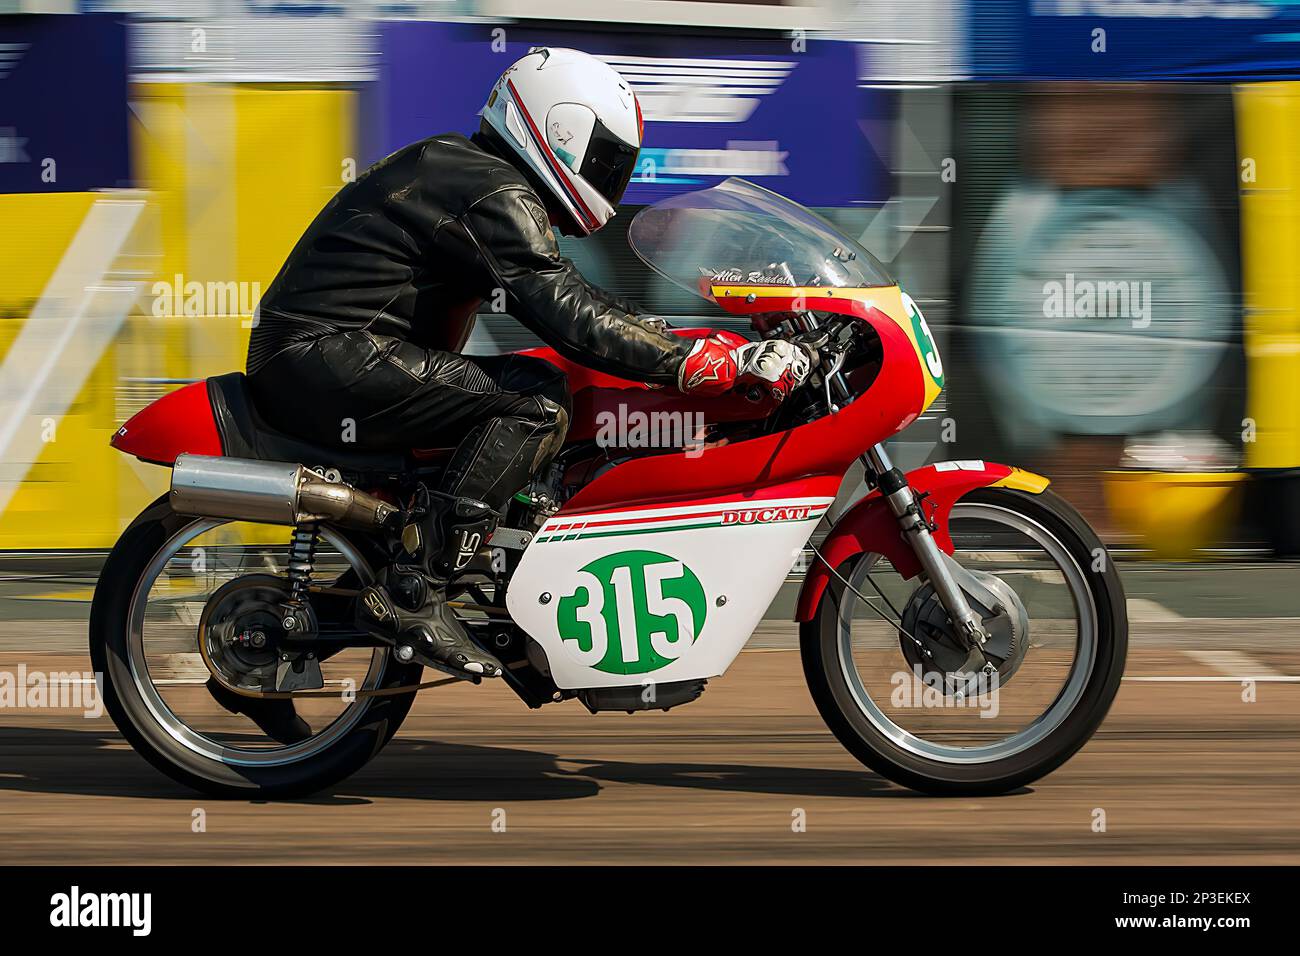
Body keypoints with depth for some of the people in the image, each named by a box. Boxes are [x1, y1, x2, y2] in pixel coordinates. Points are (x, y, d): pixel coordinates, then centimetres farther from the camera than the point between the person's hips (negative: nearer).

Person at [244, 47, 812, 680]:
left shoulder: (455, 166, 20)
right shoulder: (498, 198, -12)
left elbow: (556, 294, 28)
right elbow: (570, 318, -21)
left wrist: (656, 330, 24)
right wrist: (712, 363, -22)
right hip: (324, 358, -11)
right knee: (535, 401, -20)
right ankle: (413, 591, -23)